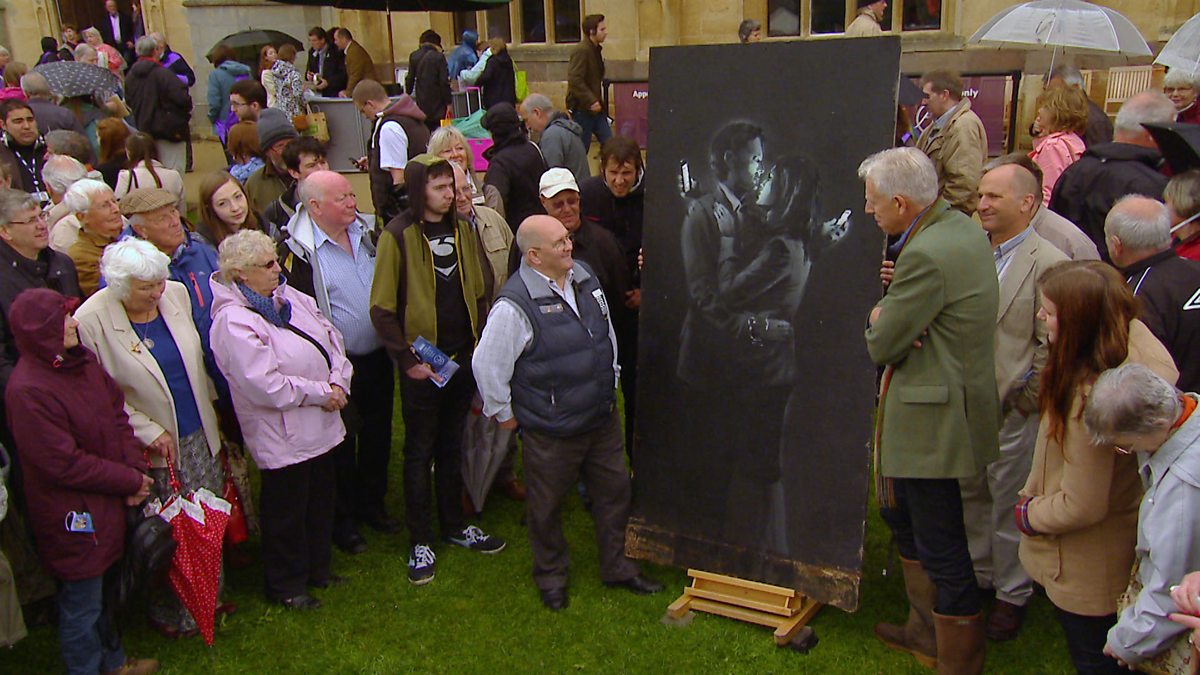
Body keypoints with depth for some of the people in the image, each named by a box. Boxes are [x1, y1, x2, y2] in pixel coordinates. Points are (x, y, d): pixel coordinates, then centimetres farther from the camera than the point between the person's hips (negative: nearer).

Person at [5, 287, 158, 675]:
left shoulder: (81, 360, -1)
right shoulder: (26, 390, -26)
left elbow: (116, 412, 5)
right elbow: (65, 464, -24)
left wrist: (136, 469, -7)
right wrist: (130, 481, -15)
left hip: (105, 504, 8)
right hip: (73, 518, -8)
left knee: (99, 589, 26)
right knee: (81, 604, 10)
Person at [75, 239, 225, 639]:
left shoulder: (176, 294, -2)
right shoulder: (92, 320, -18)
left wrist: (210, 406, 16)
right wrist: (148, 432, -14)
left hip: (200, 435, 5)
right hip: (154, 447, -5)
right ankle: (170, 613, 29)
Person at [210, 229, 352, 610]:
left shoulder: (290, 298, 5)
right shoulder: (233, 321, -21)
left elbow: (332, 339, 8)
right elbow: (264, 385, -27)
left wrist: (339, 382, -9)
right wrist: (321, 393, -18)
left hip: (321, 425, 8)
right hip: (283, 436, -8)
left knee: (321, 500, 22)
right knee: (287, 513, 9)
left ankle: (318, 569, 42)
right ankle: (286, 586, 30)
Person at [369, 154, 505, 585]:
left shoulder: (462, 230, 5)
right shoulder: (398, 235, -12)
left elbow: (480, 290, 12)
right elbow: (382, 309, -12)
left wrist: (480, 344, 3)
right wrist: (407, 360, -14)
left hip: (463, 356, 5)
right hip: (422, 363, -5)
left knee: (452, 445, 18)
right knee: (420, 452, 6)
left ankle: (455, 525, 32)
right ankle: (420, 542, 17)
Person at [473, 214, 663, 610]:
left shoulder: (584, 277, 1)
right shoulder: (515, 305, -22)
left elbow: (606, 332, 17)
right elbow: (487, 363, -15)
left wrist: (609, 381, 20)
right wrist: (503, 413, -6)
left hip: (603, 417, 7)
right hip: (551, 429, -6)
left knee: (614, 489, 16)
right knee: (547, 505, 11)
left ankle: (616, 567, 36)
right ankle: (550, 575, 35)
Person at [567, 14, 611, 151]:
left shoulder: (596, 49, 13)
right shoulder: (581, 50, -17)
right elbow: (575, 80, -24)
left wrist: (598, 100, 15)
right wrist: (591, 101, -25)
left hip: (595, 107, 9)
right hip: (582, 108, -9)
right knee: (581, 147, -1)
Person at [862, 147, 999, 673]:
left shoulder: (926, 255, -26)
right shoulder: (960, 227, 6)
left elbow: (882, 346, -19)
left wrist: (879, 321, 1)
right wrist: (887, 311, -8)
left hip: (933, 419, -11)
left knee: (939, 545, 4)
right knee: (901, 514, 25)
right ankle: (926, 630, 43)